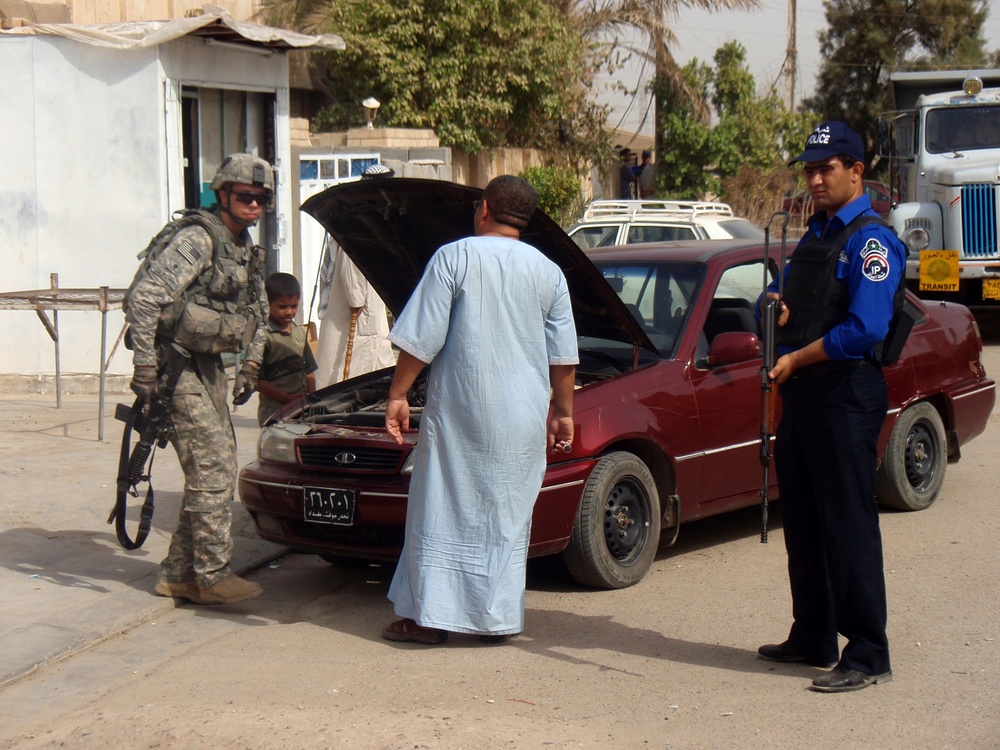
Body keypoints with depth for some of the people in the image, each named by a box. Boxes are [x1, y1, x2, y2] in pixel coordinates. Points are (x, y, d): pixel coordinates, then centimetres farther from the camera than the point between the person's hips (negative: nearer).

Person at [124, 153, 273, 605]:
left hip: (209, 368, 9)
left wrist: (250, 369, 19)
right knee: (213, 467, -12)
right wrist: (145, 369, -23)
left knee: (219, 467, 9)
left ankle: (178, 574, 16)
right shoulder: (197, 240, -16)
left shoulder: (247, 251, 12)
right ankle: (212, 575, -5)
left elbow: (258, 314, 27)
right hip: (176, 365, -9)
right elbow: (142, 299, -23)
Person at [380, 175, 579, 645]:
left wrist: (398, 395, -3)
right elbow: (563, 356, 10)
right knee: (507, 516, 11)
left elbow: (421, 338, -8)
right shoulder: (548, 272, 8)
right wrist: (563, 411, 20)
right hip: (522, 420, 3)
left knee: (442, 510, 5)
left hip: (459, 409, -3)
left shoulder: (454, 258, -4)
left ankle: (430, 616, 7)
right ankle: (498, 618, 13)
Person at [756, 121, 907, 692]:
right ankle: (813, 639, 25)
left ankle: (867, 656, -2)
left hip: (846, 397, -9)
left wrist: (795, 360, -14)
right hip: (802, 393, 9)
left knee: (849, 527, -7)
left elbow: (865, 329, -19)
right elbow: (786, 293, 27)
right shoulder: (818, 233, 18)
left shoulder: (872, 240, -10)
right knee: (803, 523, 14)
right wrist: (776, 303, 3)